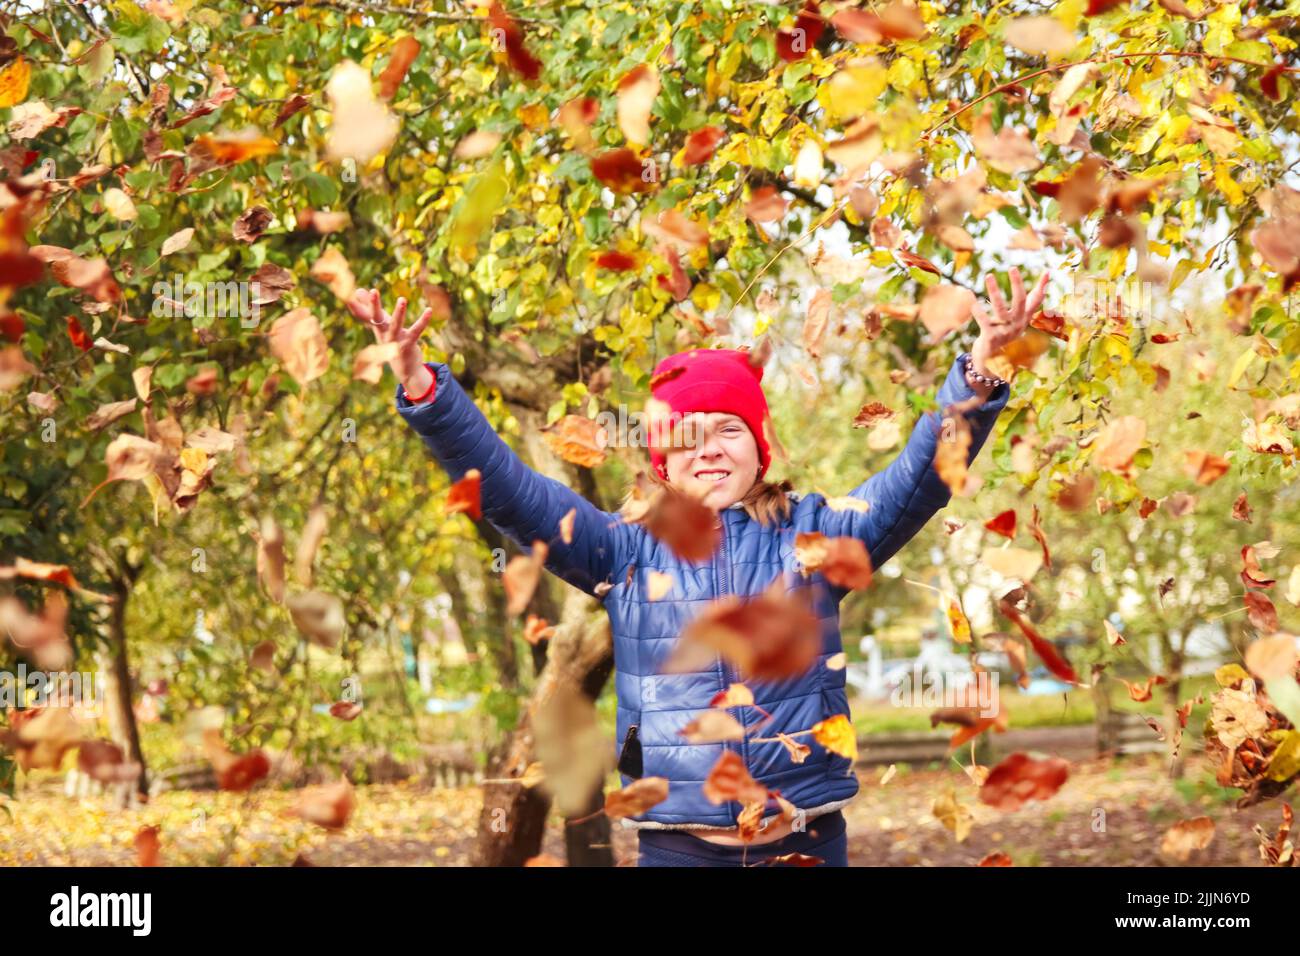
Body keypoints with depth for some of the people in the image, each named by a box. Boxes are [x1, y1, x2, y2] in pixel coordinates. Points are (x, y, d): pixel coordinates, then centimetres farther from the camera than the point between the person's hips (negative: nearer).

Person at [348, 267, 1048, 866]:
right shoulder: (624, 548, 8)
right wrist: (422, 388, -10)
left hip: (808, 840, 0)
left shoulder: (811, 533, 7)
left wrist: (977, 375, -19)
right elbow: (506, 488, 2)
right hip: (676, 846, 0)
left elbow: (920, 478, -3)